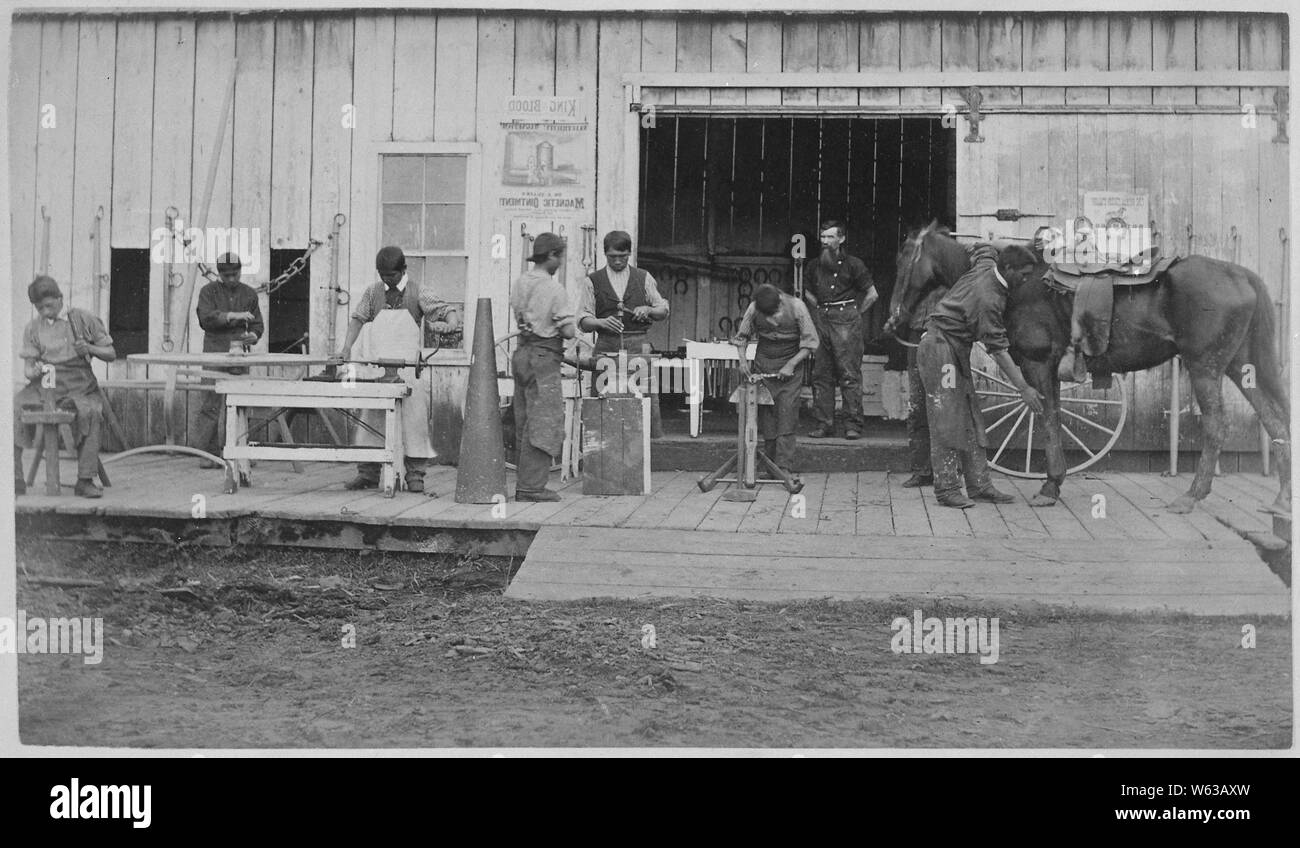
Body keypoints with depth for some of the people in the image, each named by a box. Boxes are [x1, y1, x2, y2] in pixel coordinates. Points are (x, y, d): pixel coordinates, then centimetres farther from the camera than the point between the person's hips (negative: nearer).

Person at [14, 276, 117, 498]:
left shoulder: (83, 320, 5)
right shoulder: (33, 328, 11)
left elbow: (111, 354, 7)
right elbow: (28, 366, 8)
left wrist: (90, 349, -13)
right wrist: (33, 371, -17)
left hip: (79, 386, -2)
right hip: (44, 385, 2)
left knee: (91, 412, -34)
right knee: (13, 407, -25)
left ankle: (85, 480, -27)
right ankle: (14, 479, -18)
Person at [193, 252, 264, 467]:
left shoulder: (249, 294, 14)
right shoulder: (209, 291, 4)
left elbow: (257, 324, 12)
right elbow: (206, 317, -12)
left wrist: (253, 336, -9)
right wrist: (234, 315, -21)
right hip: (215, 351, -3)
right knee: (211, 405, -7)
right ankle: (208, 454, -5)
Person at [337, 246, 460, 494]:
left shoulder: (418, 292, 1)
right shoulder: (373, 292, 9)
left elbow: (446, 309, -4)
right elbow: (358, 318, 15)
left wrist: (451, 323, -27)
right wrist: (347, 347, 2)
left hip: (409, 369, -3)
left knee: (414, 421, -4)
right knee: (371, 420, 3)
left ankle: (415, 475, 3)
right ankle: (368, 474, 11)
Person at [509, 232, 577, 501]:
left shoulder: (519, 284, 8)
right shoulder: (554, 289, -14)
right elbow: (569, 331, -14)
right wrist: (571, 325, 6)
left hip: (522, 354, 8)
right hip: (544, 358, -8)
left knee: (525, 424, 13)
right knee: (544, 424, -4)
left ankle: (524, 483, 18)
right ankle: (531, 487, -5)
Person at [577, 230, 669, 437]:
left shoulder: (643, 278, 14)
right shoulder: (593, 281, 10)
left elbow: (663, 310, 18)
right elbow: (583, 321, 7)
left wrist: (648, 310, -3)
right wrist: (602, 322, -14)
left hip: (638, 344, 1)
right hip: (606, 347, -1)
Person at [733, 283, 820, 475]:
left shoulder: (796, 307, -17)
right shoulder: (753, 309, -11)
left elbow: (810, 342, -9)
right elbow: (742, 337, 5)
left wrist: (791, 365, -16)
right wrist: (742, 359, -10)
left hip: (790, 364, -2)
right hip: (764, 364, 2)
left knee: (787, 413, -10)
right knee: (766, 414, 0)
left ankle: (785, 466, -11)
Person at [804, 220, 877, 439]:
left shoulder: (853, 264, -2)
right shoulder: (815, 266, 13)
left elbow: (872, 294, 2)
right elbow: (808, 292, 29)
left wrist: (854, 314, 4)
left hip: (846, 320, -5)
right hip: (823, 320, 5)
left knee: (850, 374, -9)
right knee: (820, 375, 2)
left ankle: (853, 425, -8)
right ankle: (824, 424, 6)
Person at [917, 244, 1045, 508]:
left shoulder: (987, 264, 0)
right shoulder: (987, 298, -25)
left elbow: (985, 248, 28)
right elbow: (998, 349, -24)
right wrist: (1023, 388, -24)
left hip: (957, 351, 10)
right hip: (940, 347, -10)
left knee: (970, 420, 7)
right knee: (947, 421, -10)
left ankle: (979, 485, 8)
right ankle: (946, 489, -7)